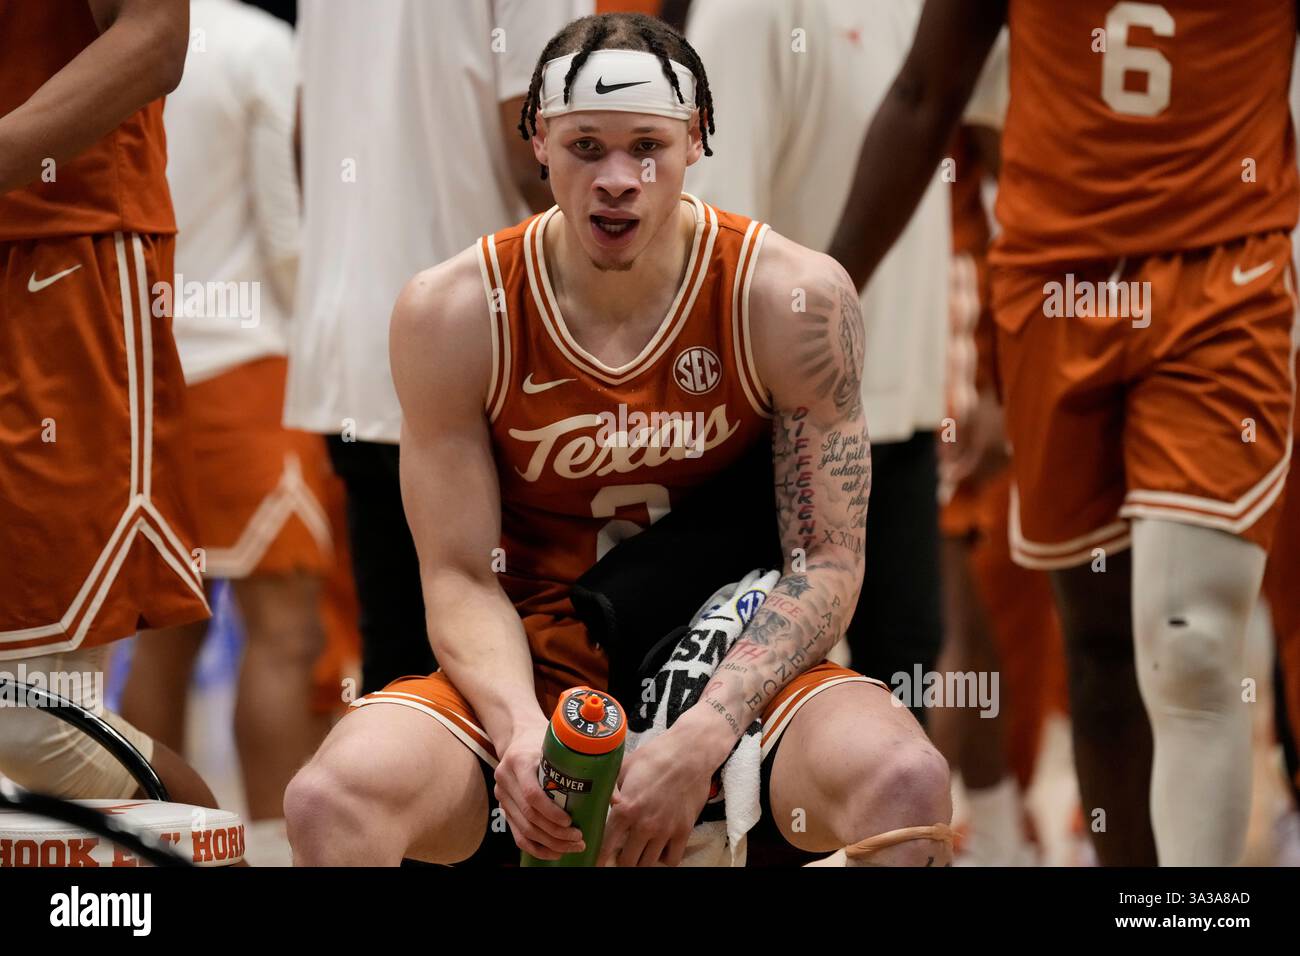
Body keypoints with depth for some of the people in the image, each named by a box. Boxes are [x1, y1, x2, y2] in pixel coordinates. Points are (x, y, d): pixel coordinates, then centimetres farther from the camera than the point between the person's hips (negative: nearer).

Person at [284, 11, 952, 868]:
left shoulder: (795, 299, -8)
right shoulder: (451, 313, -6)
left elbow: (828, 563, -8)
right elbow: (460, 576, -4)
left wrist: (701, 740, -23)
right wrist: (521, 730, -26)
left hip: (735, 675, -1)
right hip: (533, 676, 1)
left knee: (907, 784, -33)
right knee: (330, 801, -29)